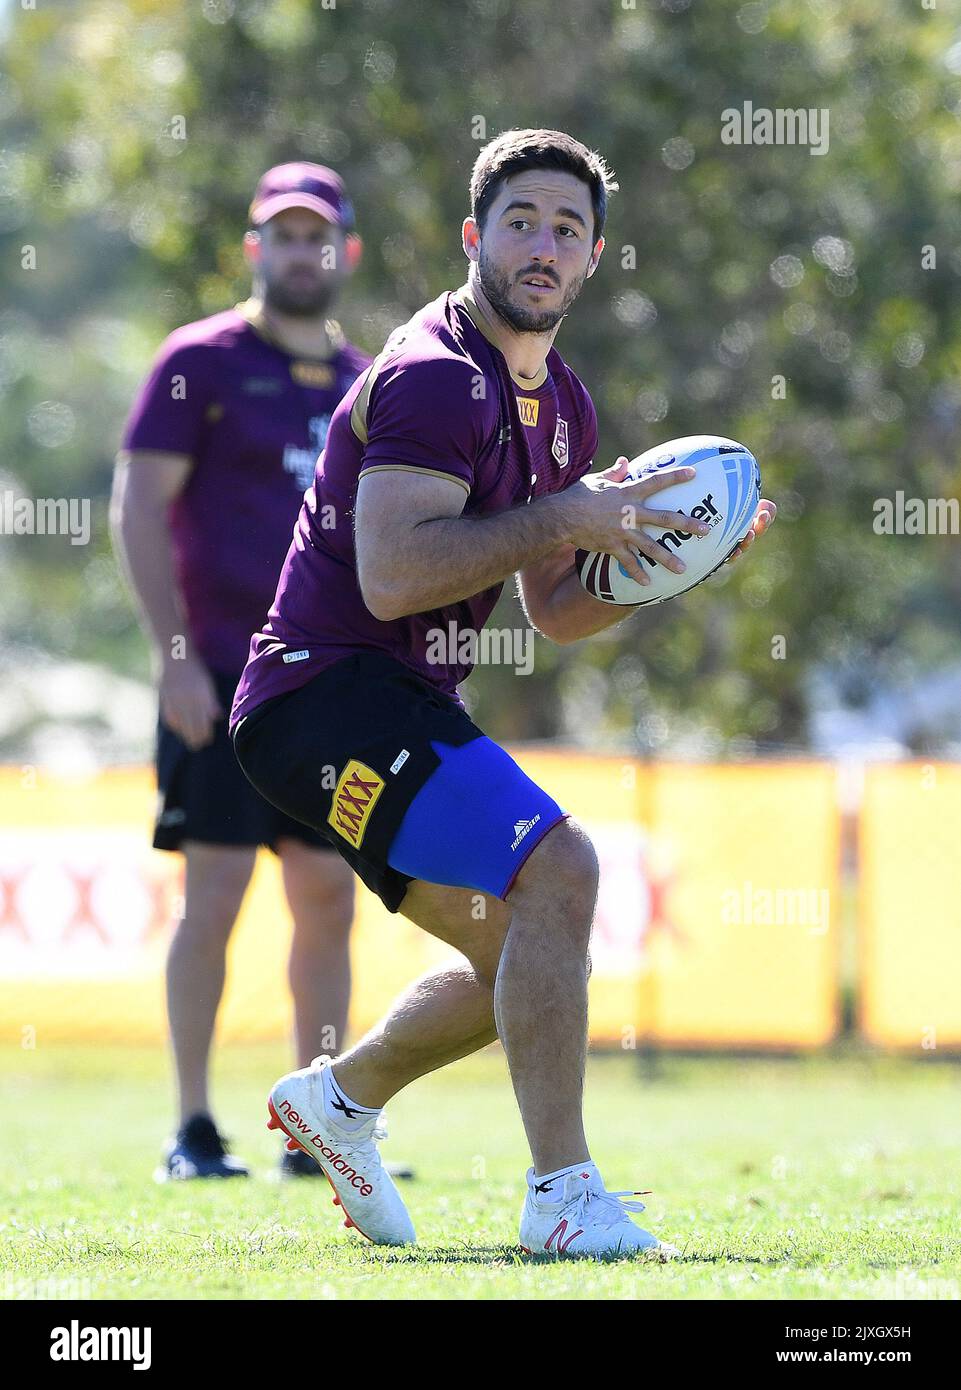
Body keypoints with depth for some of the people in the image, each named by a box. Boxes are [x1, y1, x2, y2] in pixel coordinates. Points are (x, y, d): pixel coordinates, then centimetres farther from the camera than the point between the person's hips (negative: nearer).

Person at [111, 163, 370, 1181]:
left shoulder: (362, 383, 15)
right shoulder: (200, 362, -1)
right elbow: (139, 505, -6)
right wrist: (175, 656, -14)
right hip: (221, 676, -5)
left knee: (329, 900, 4)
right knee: (215, 894, -7)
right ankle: (193, 1132, -2)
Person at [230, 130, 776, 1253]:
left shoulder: (560, 406, 15)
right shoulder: (435, 377, -16)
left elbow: (558, 613, 20)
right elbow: (391, 574, -28)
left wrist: (671, 550, 3)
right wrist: (566, 518, -24)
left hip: (398, 700, 10)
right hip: (328, 688, -10)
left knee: (530, 958, 15)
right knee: (556, 870, -24)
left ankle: (337, 1099, 34)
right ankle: (563, 1195, -23)